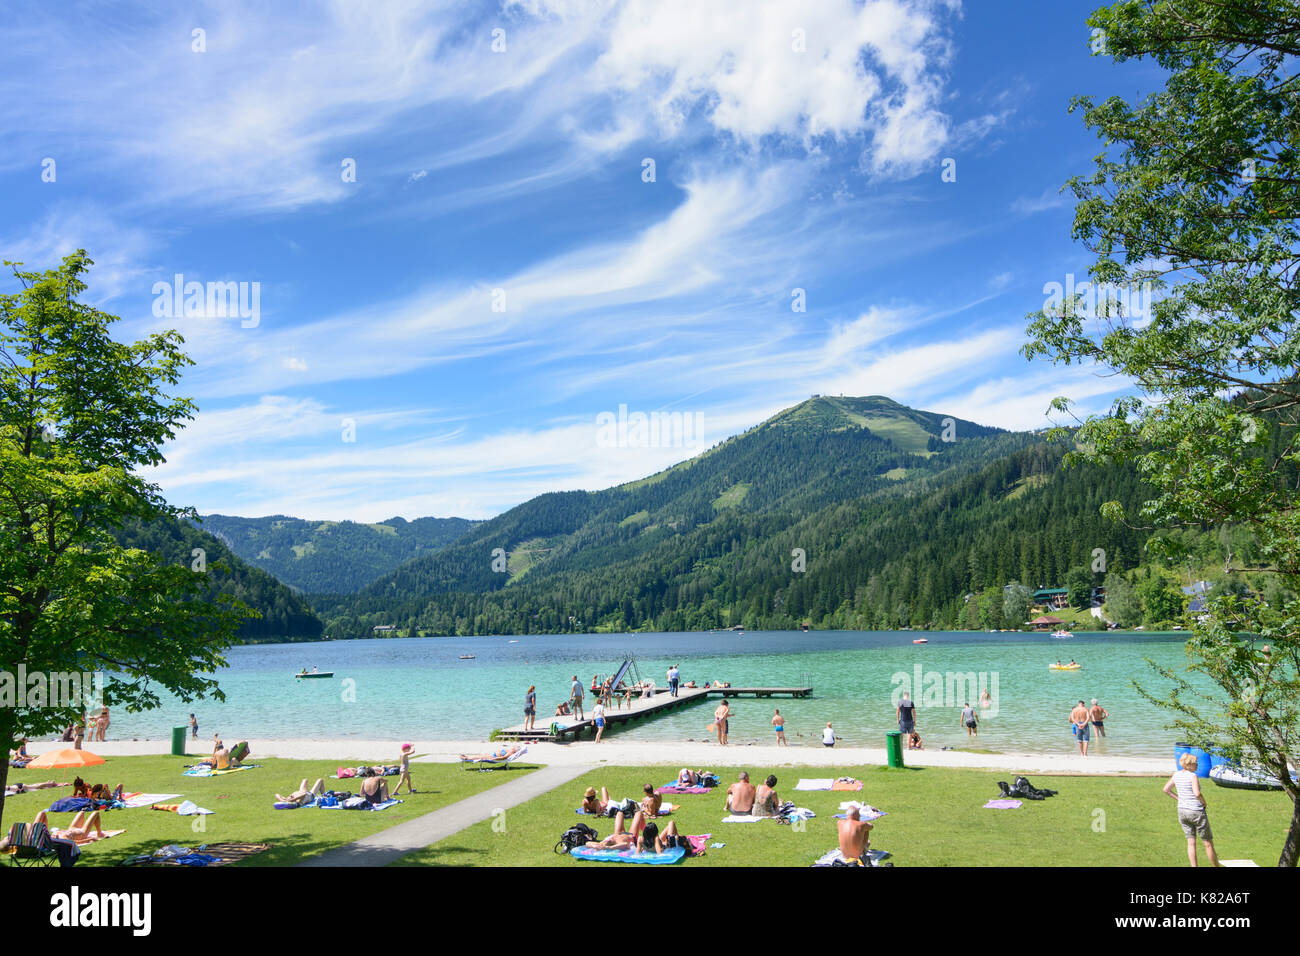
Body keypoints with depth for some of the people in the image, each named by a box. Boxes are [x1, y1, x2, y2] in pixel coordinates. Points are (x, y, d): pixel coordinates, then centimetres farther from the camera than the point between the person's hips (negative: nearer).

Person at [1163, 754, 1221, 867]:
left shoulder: (1176, 774, 3)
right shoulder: (1193, 776, -17)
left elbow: (1166, 789, 10)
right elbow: (1197, 793, -30)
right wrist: (1204, 802, -11)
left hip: (1182, 811, 6)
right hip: (1196, 812, -6)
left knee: (1191, 843, 8)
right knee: (1208, 843, 8)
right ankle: (1216, 865, 17)